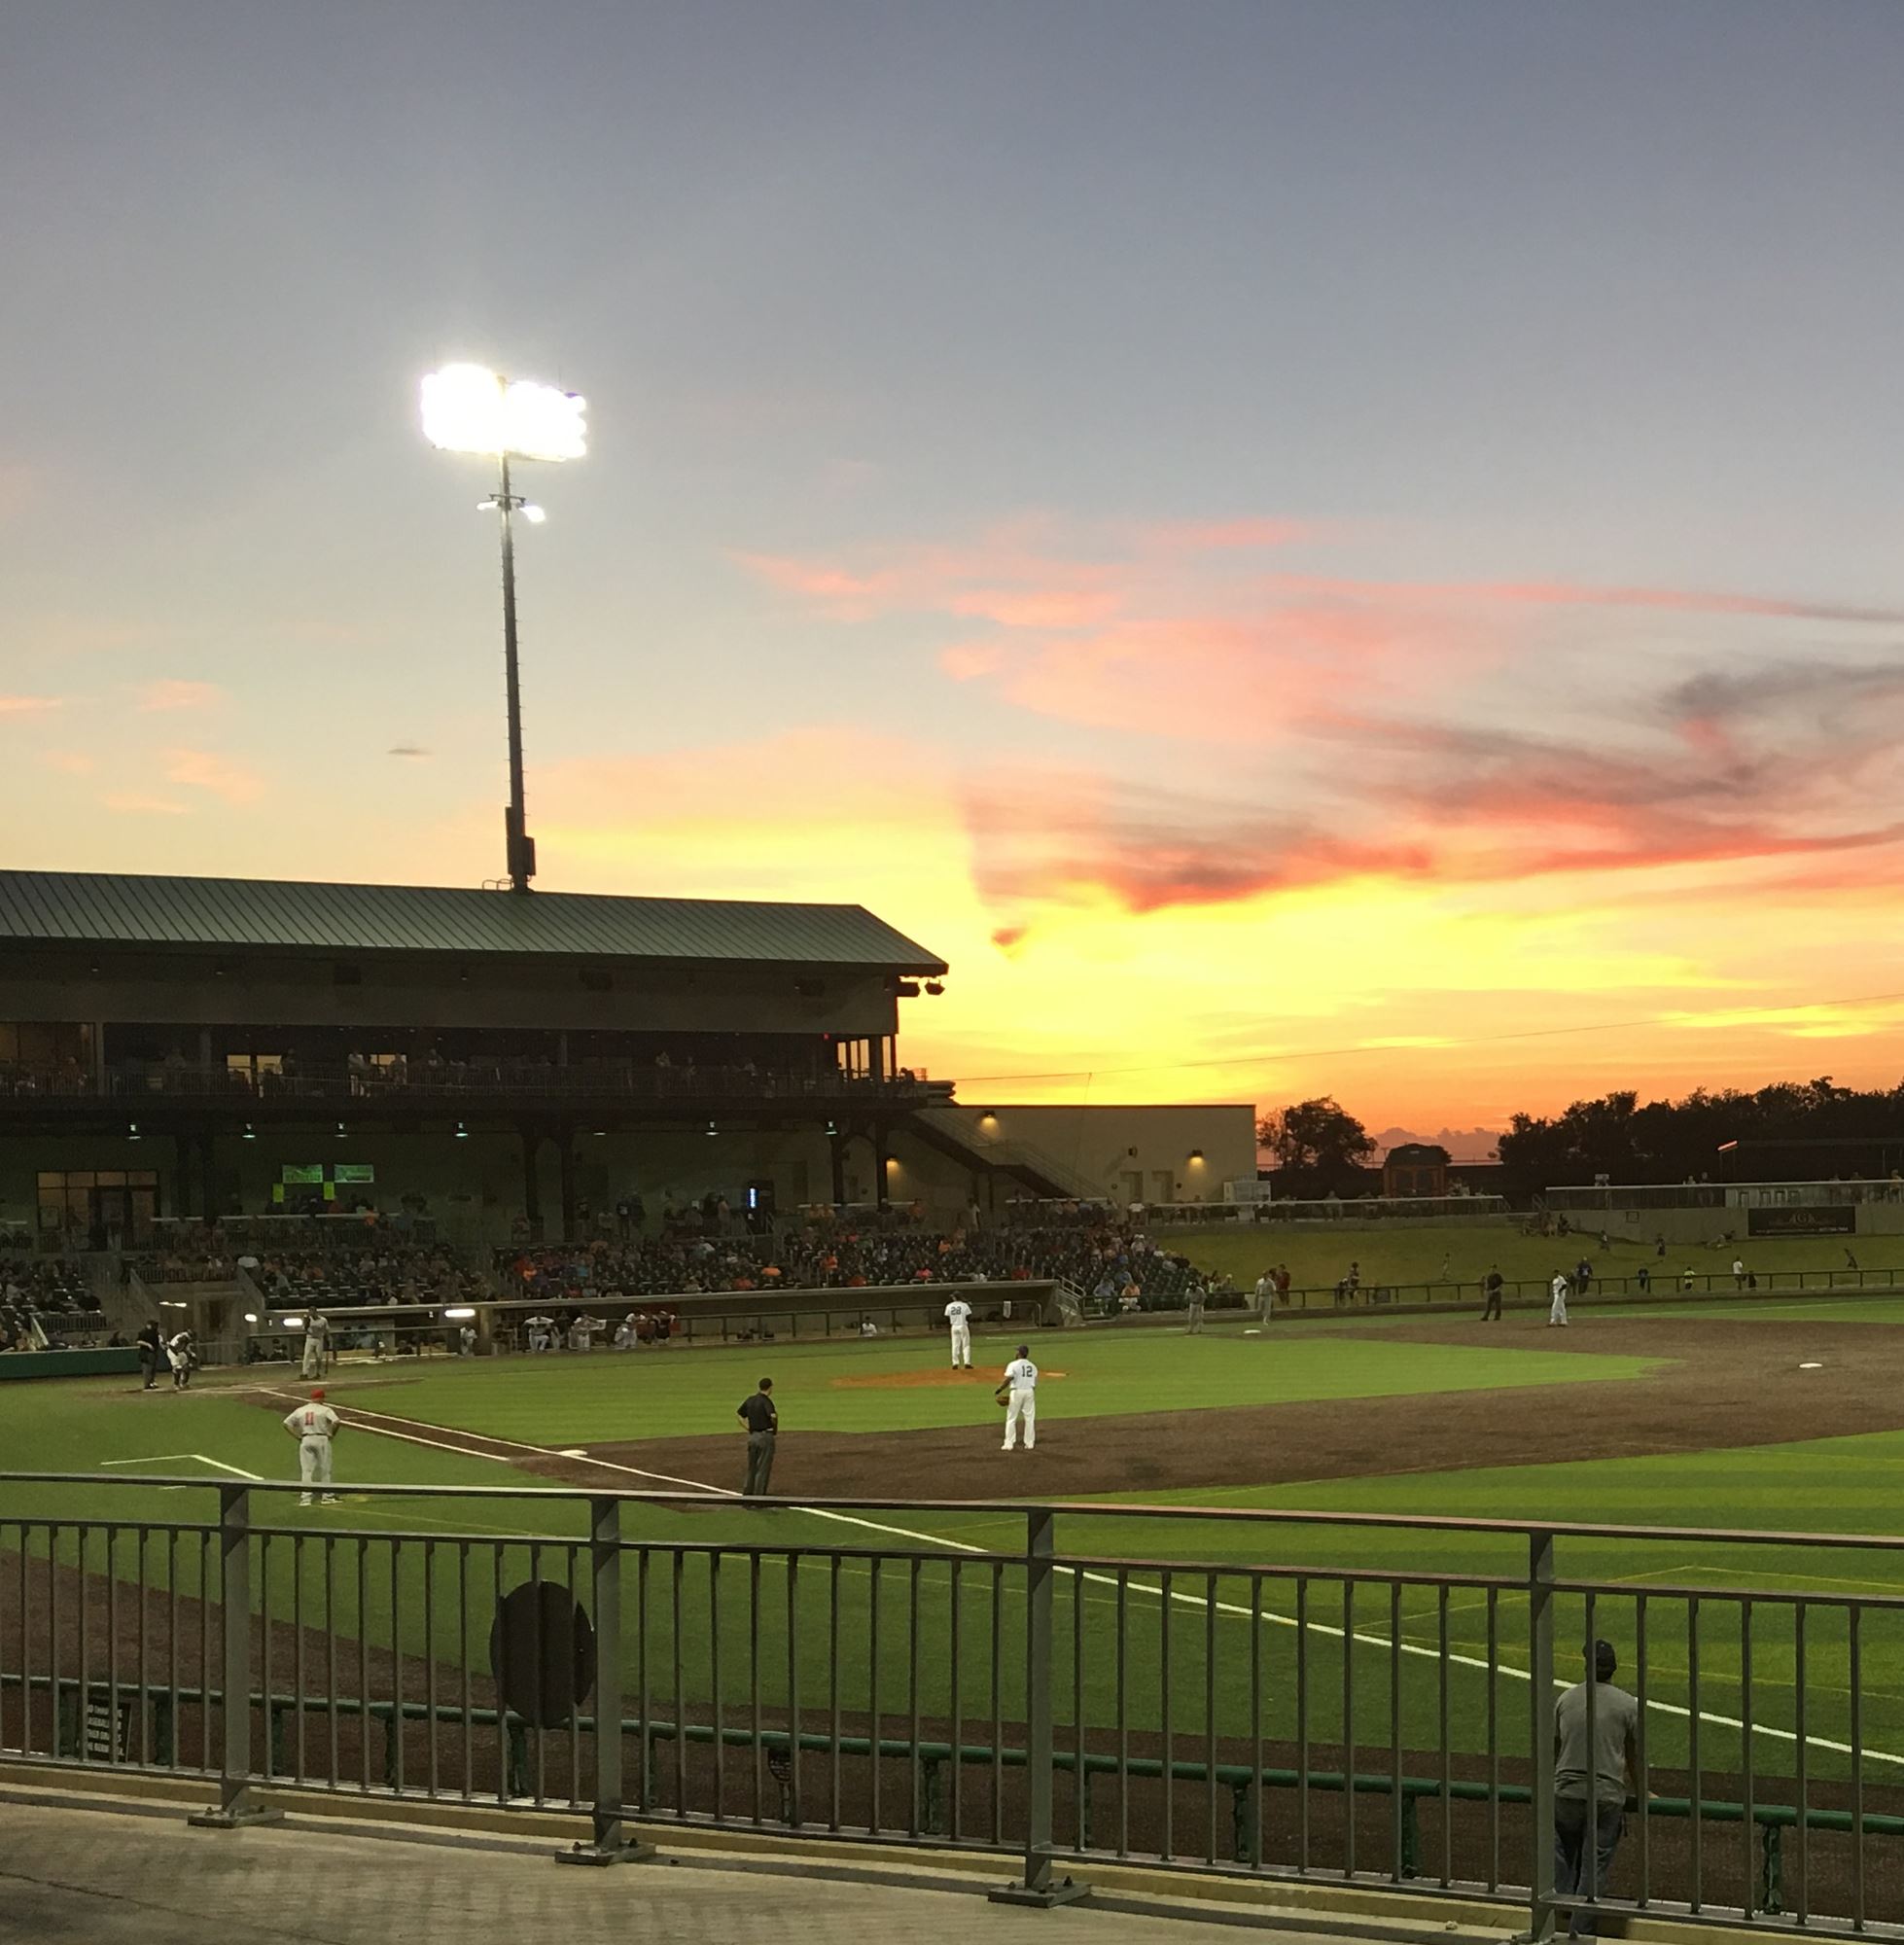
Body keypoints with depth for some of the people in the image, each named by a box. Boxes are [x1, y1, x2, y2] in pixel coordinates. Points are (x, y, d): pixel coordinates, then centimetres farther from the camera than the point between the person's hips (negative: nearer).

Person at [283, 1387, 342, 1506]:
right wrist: (332, 1434, -2)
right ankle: (327, 1495, 15)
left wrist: (297, 1437, 8)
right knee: (324, 1469, 9)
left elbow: (286, 1424, 8)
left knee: (306, 1470, 5)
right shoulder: (325, 1410, -4)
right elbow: (336, 1422, -17)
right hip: (321, 1439, -3)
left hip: (305, 1440, 3)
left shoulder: (299, 1410, 8)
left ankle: (305, 1497, -2)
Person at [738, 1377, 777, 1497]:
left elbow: (738, 1415, 16)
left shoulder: (750, 1401, 8)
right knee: (763, 1469, 1)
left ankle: (746, 1495, 18)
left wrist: (748, 1428, 11)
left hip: (752, 1437, 7)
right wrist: (775, 1427, -8)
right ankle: (759, 1498, 2)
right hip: (765, 1437, -7)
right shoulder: (766, 1401, -13)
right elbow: (773, 1416, -28)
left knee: (751, 1468, 16)